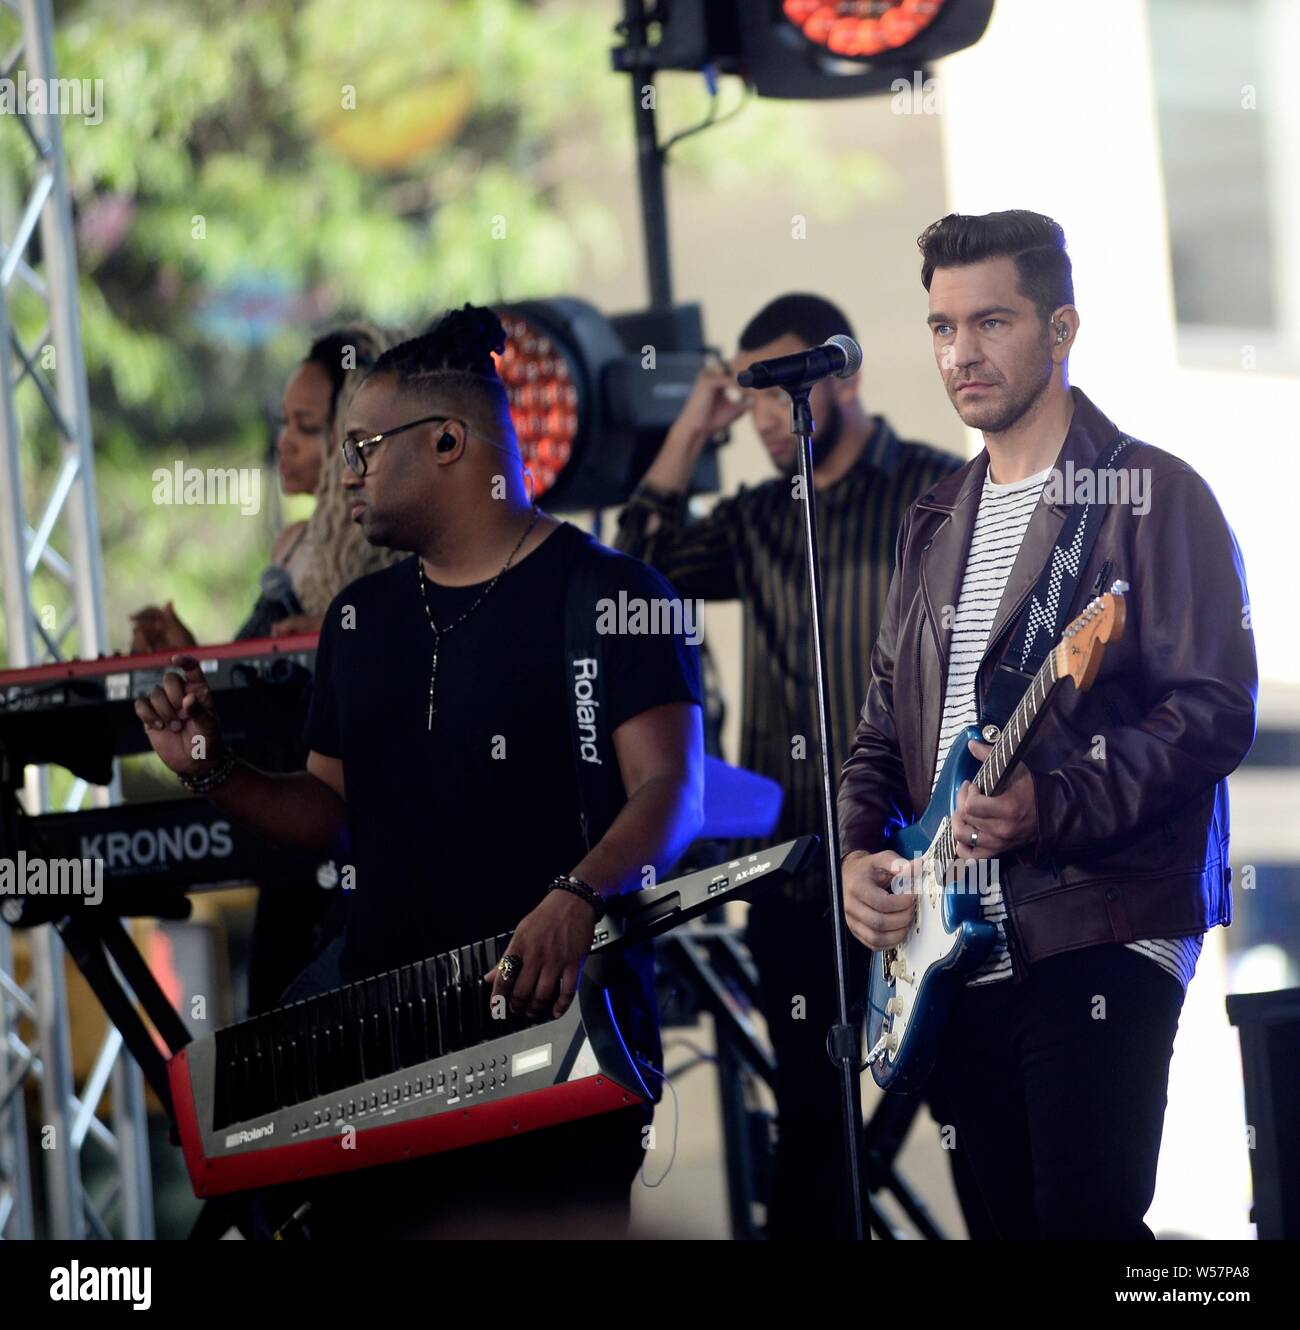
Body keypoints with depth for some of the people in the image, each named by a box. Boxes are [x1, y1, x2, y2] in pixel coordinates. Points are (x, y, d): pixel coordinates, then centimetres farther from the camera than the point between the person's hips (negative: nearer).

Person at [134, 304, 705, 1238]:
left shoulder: (608, 593, -5)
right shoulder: (360, 618, 17)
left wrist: (579, 900, -31)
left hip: (561, 1018, -6)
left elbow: (671, 790, -14)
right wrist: (216, 774, 5)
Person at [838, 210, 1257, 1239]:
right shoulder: (937, 523, 18)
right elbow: (886, 722, 22)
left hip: (1101, 933, -7)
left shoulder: (1151, 494, -4)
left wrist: (1053, 808, -23)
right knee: (1014, 1218, 8)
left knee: (1085, 1219, -15)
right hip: (956, 949, 7)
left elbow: (1215, 709, -13)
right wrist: (858, 850, 4)